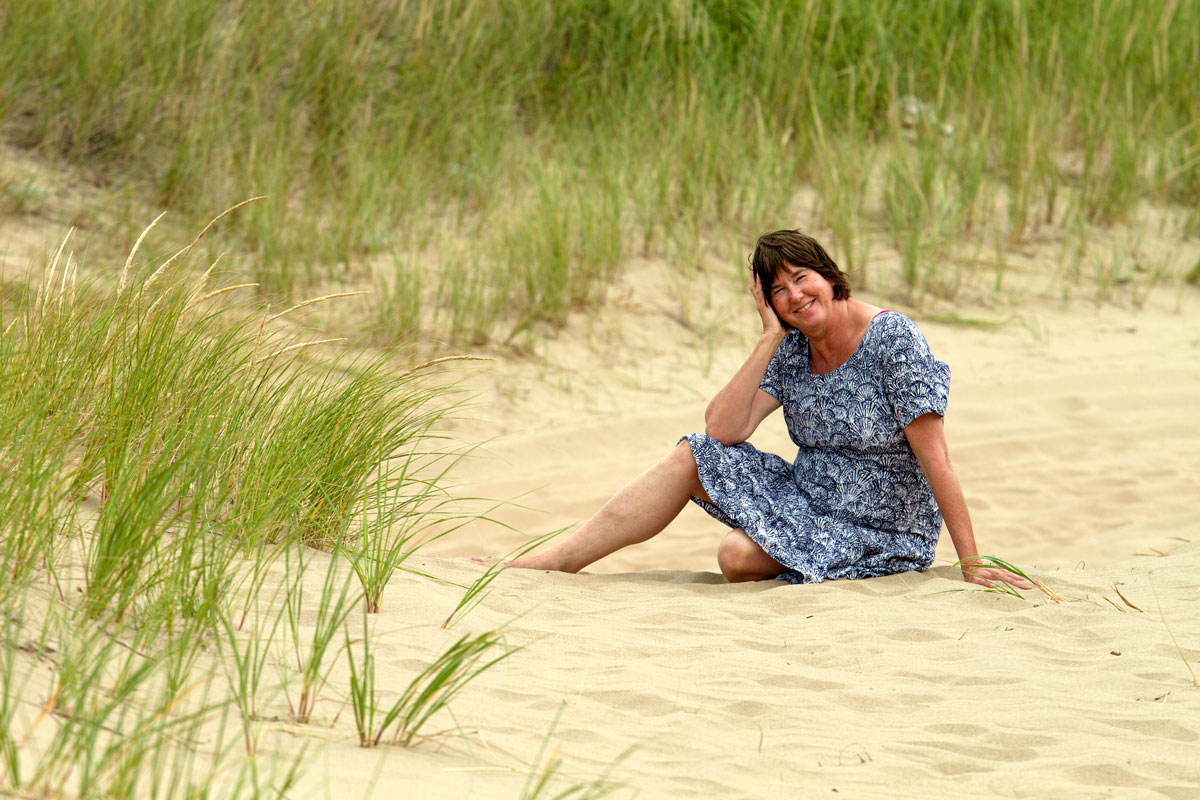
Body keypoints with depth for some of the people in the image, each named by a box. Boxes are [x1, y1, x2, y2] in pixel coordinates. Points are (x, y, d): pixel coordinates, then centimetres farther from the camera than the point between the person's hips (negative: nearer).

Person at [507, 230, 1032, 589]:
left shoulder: (892, 339, -18)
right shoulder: (792, 349, 1)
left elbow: (936, 460, -21)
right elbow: (722, 430, -10)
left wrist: (971, 565, -24)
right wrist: (770, 338, -13)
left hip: (883, 537, -7)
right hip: (809, 498, 7)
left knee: (738, 555, -29)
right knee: (692, 456, -6)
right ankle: (553, 562, -3)